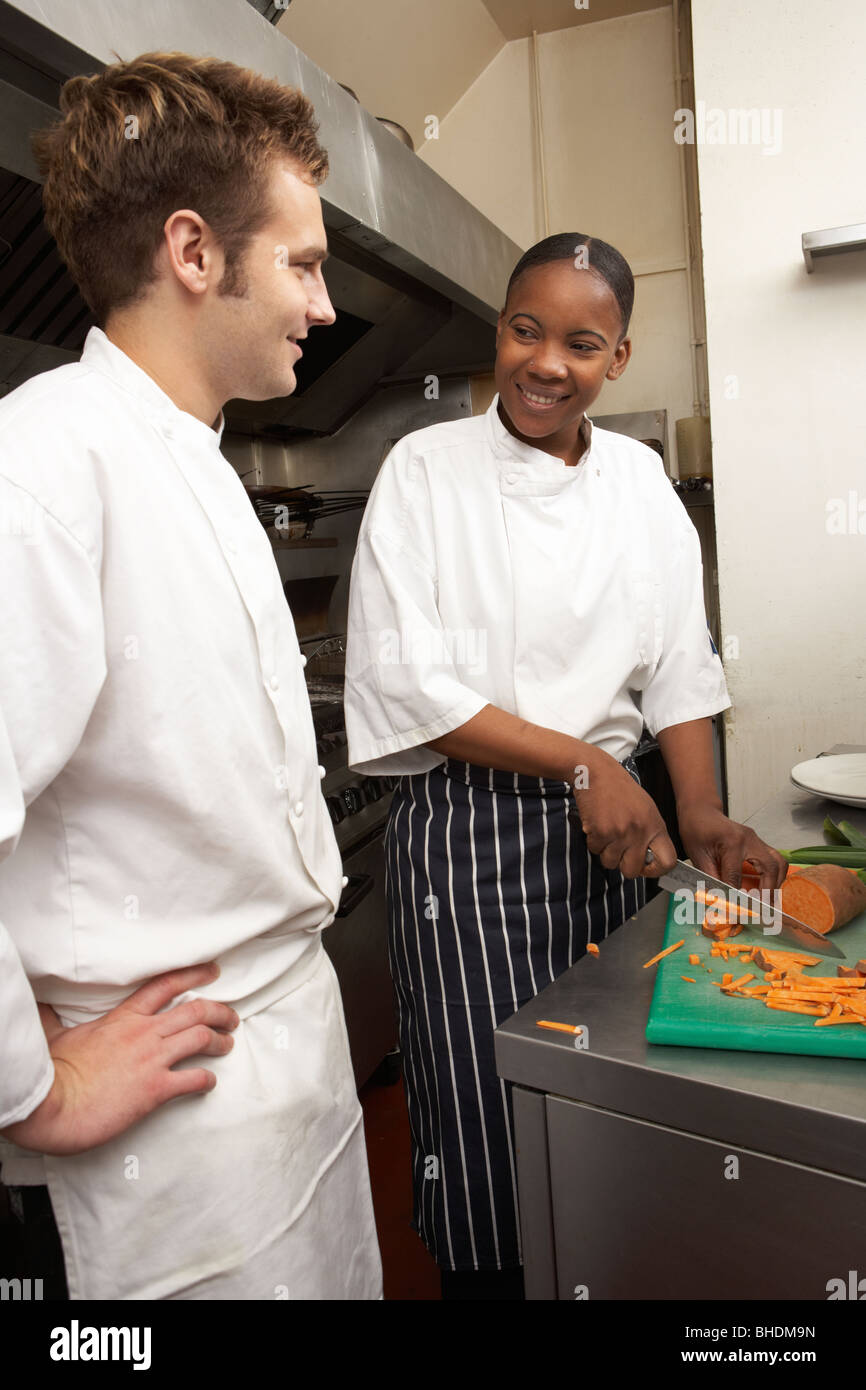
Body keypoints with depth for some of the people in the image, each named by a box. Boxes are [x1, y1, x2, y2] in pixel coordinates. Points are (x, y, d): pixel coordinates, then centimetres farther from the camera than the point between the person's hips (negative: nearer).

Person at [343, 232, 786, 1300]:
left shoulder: (640, 479, 8)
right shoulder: (427, 469, -5)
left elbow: (678, 660, 9)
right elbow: (406, 682, -12)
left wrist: (700, 811, -4)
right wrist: (579, 762, -15)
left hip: (604, 826, 4)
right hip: (466, 830, -4)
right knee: (489, 1123, 3)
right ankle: (485, 1276, 30)